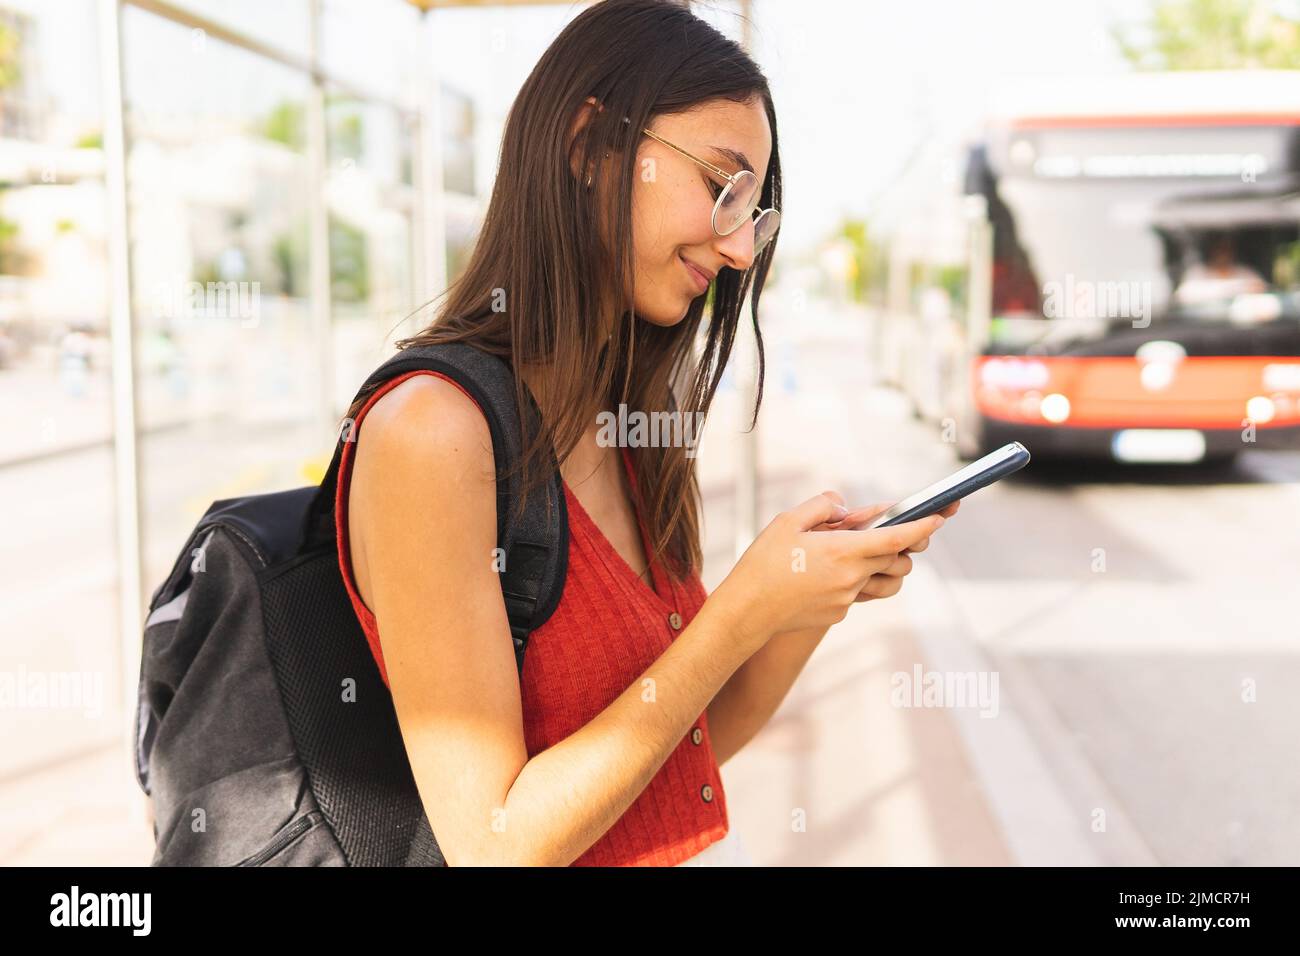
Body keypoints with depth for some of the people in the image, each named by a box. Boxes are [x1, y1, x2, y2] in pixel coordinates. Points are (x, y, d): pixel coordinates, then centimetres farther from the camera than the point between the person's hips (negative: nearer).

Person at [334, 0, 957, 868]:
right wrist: (747, 613, -19)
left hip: (713, 844, 5)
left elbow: (693, 749, 8)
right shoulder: (430, 429, -17)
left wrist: (826, 589, -6)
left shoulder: (623, 430, 4)